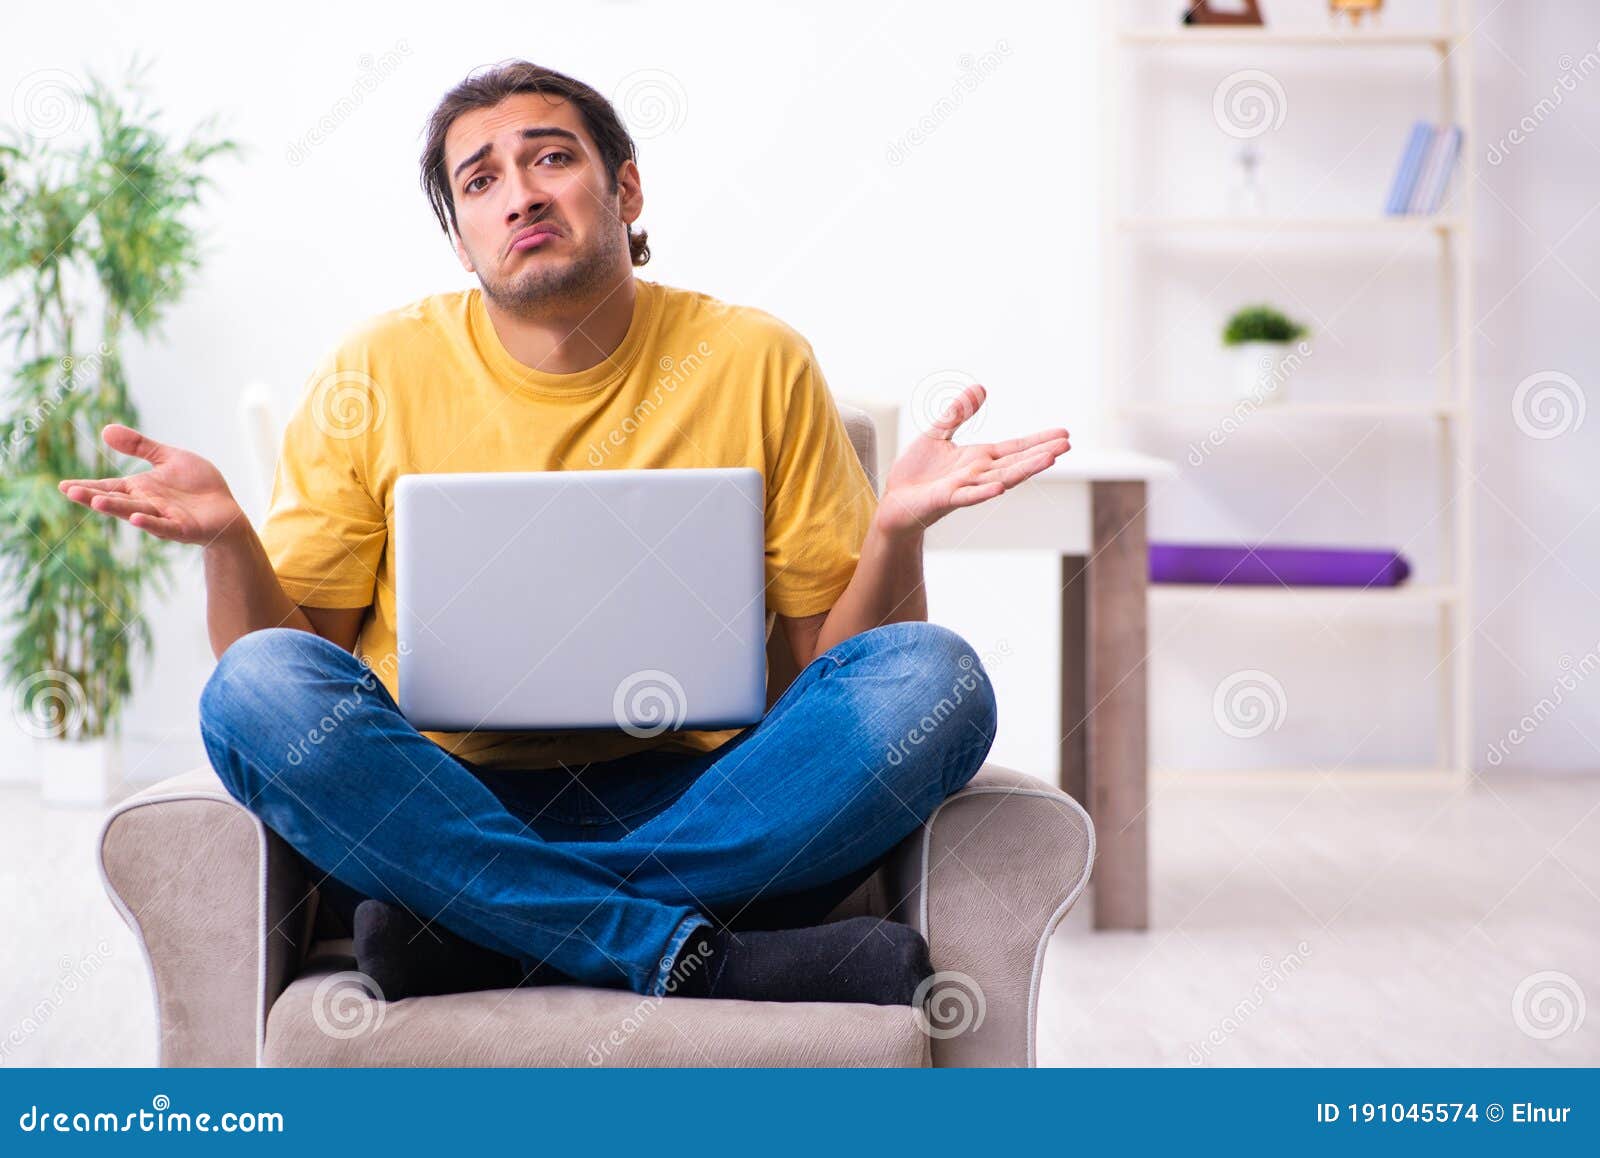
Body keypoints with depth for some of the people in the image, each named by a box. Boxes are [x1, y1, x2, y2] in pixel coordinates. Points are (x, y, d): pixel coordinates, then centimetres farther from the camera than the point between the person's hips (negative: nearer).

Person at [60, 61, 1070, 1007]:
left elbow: (837, 659, 7)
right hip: (438, 813, 0)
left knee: (934, 677, -24)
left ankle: (481, 934, -28)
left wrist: (897, 531, -12)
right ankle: (701, 964, -32)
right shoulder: (375, 377, 6)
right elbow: (281, 660, 6)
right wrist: (229, 540, -14)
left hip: (701, 810, 1)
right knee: (257, 688, -28)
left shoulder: (757, 365, 6)